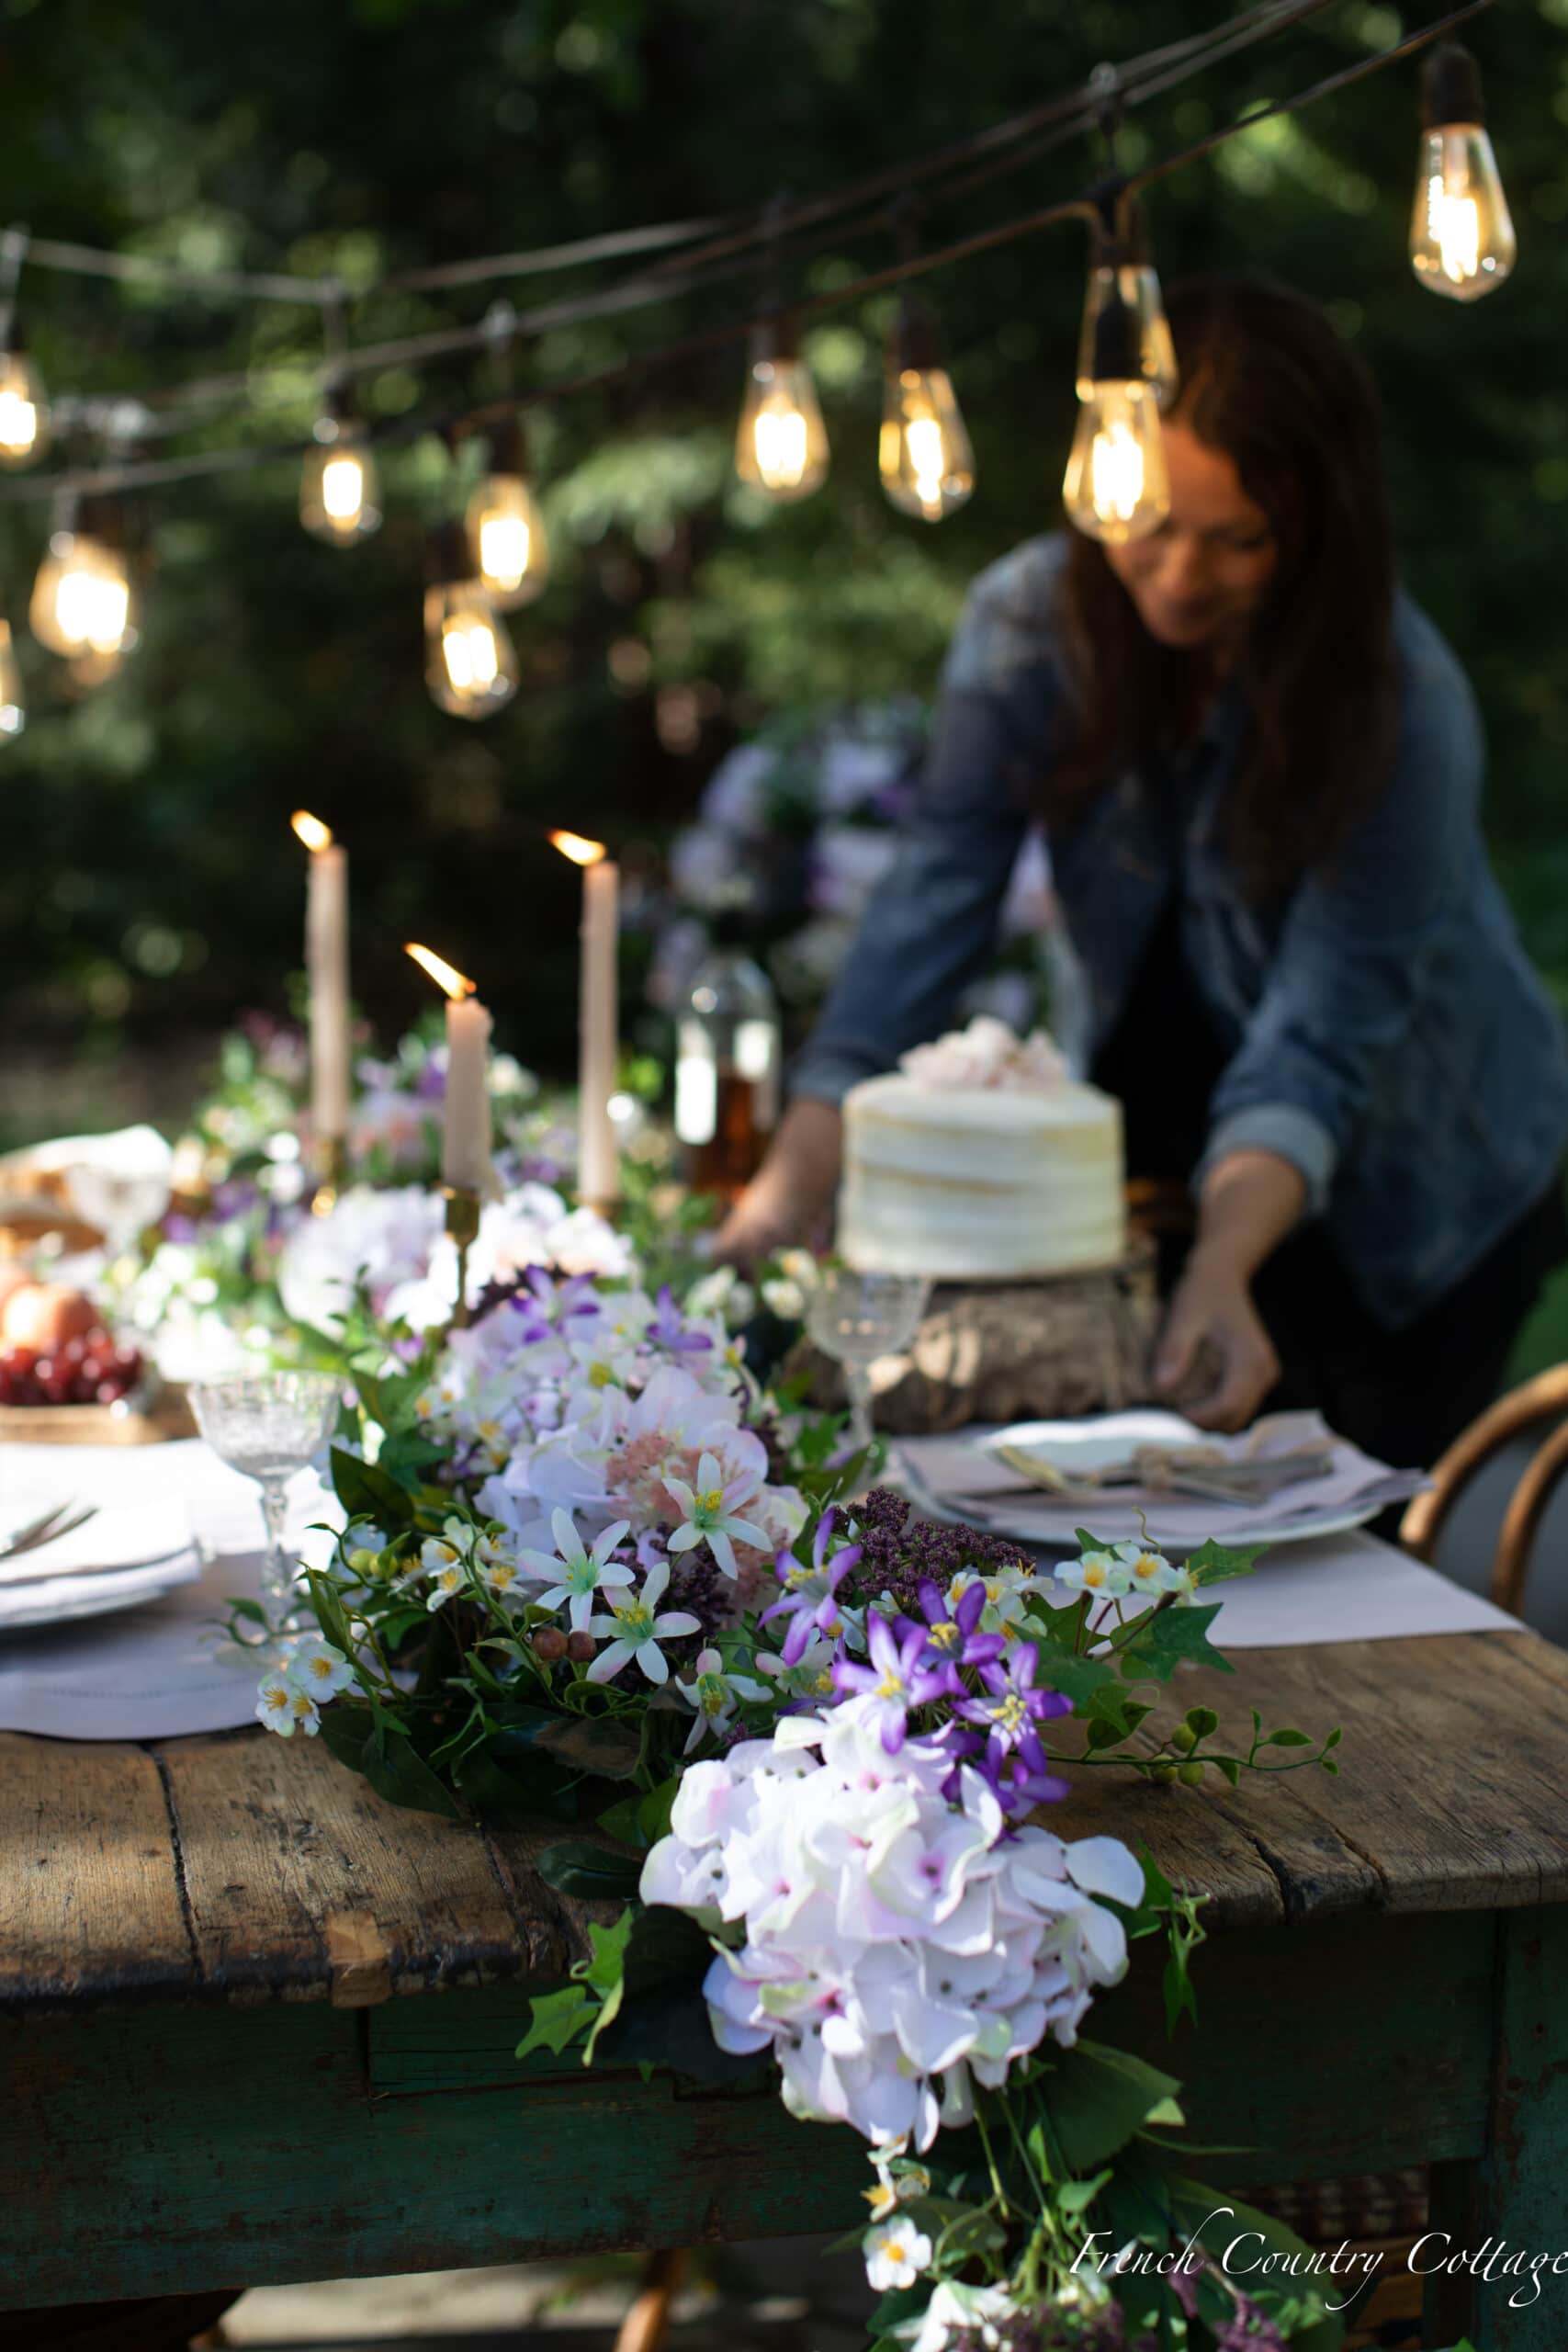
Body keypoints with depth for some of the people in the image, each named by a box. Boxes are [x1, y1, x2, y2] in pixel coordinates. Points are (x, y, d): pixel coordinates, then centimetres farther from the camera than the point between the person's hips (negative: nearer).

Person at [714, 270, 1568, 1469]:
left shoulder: (1403, 706, -27)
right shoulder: (1031, 617, -16)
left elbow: (1322, 1033, -32)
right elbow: (933, 899, -20)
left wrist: (1222, 1271, -48)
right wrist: (795, 1184, -30)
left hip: (1416, 1184, -3)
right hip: (1169, 1140, 3)